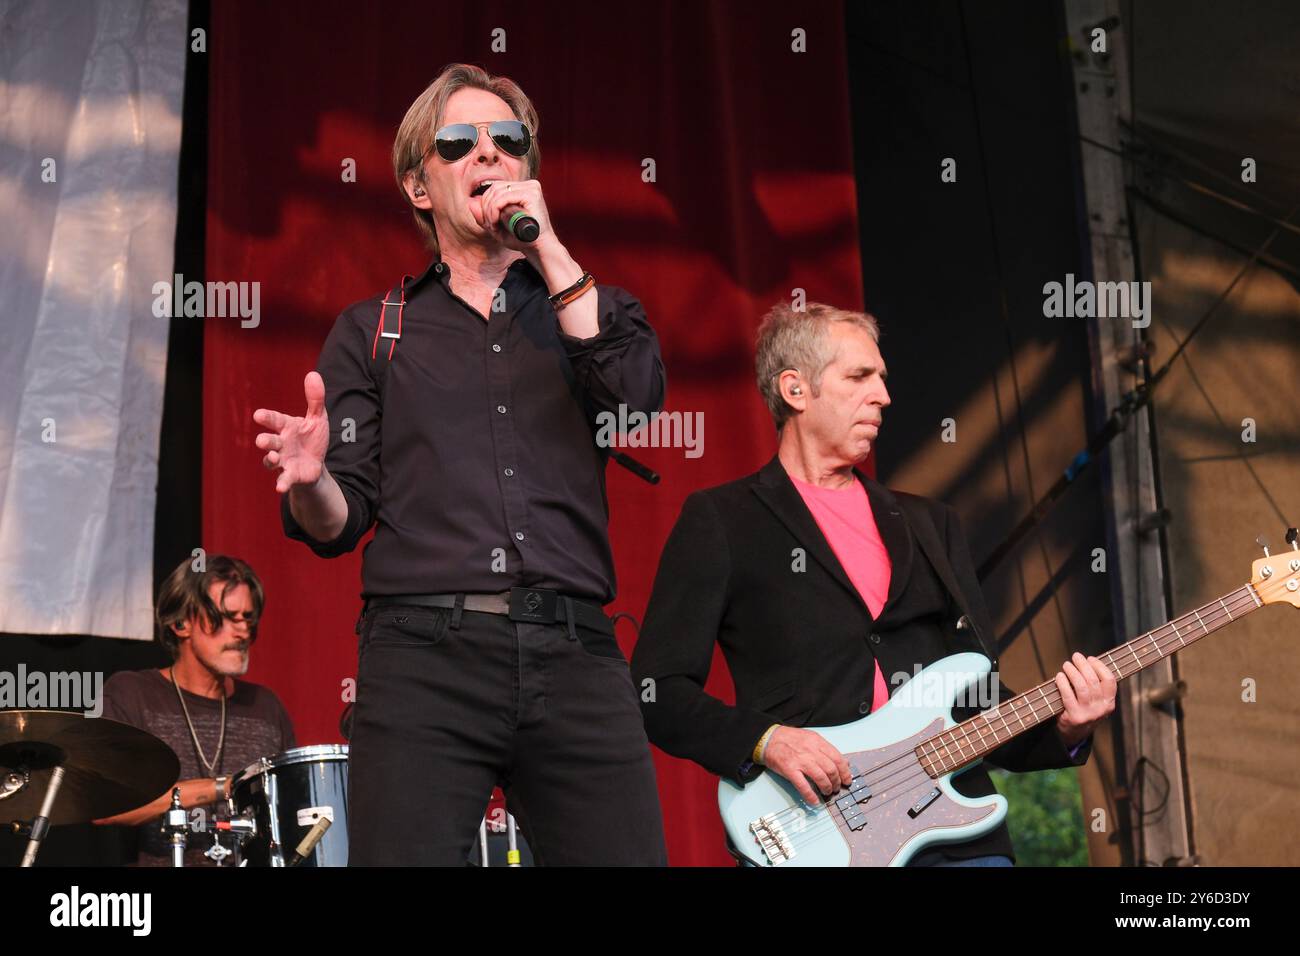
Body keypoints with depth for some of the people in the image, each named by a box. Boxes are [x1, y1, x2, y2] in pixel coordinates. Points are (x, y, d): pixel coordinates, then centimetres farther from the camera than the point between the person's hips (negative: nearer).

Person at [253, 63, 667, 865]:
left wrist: (547, 249, -1)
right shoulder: (373, 332, 17)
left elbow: (639, 391, -3)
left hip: (575, 654, 1)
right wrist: (311, 482, -13)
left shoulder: (586, 307, 20)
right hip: (425, 655, -1)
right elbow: (341, 525, 10)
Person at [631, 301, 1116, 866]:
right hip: (812, 829, -4)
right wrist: (765, 741, -14)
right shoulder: (721, 521, 6)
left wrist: (1062, 731, 2)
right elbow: (659, 689, 0)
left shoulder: (930, 524, 21)